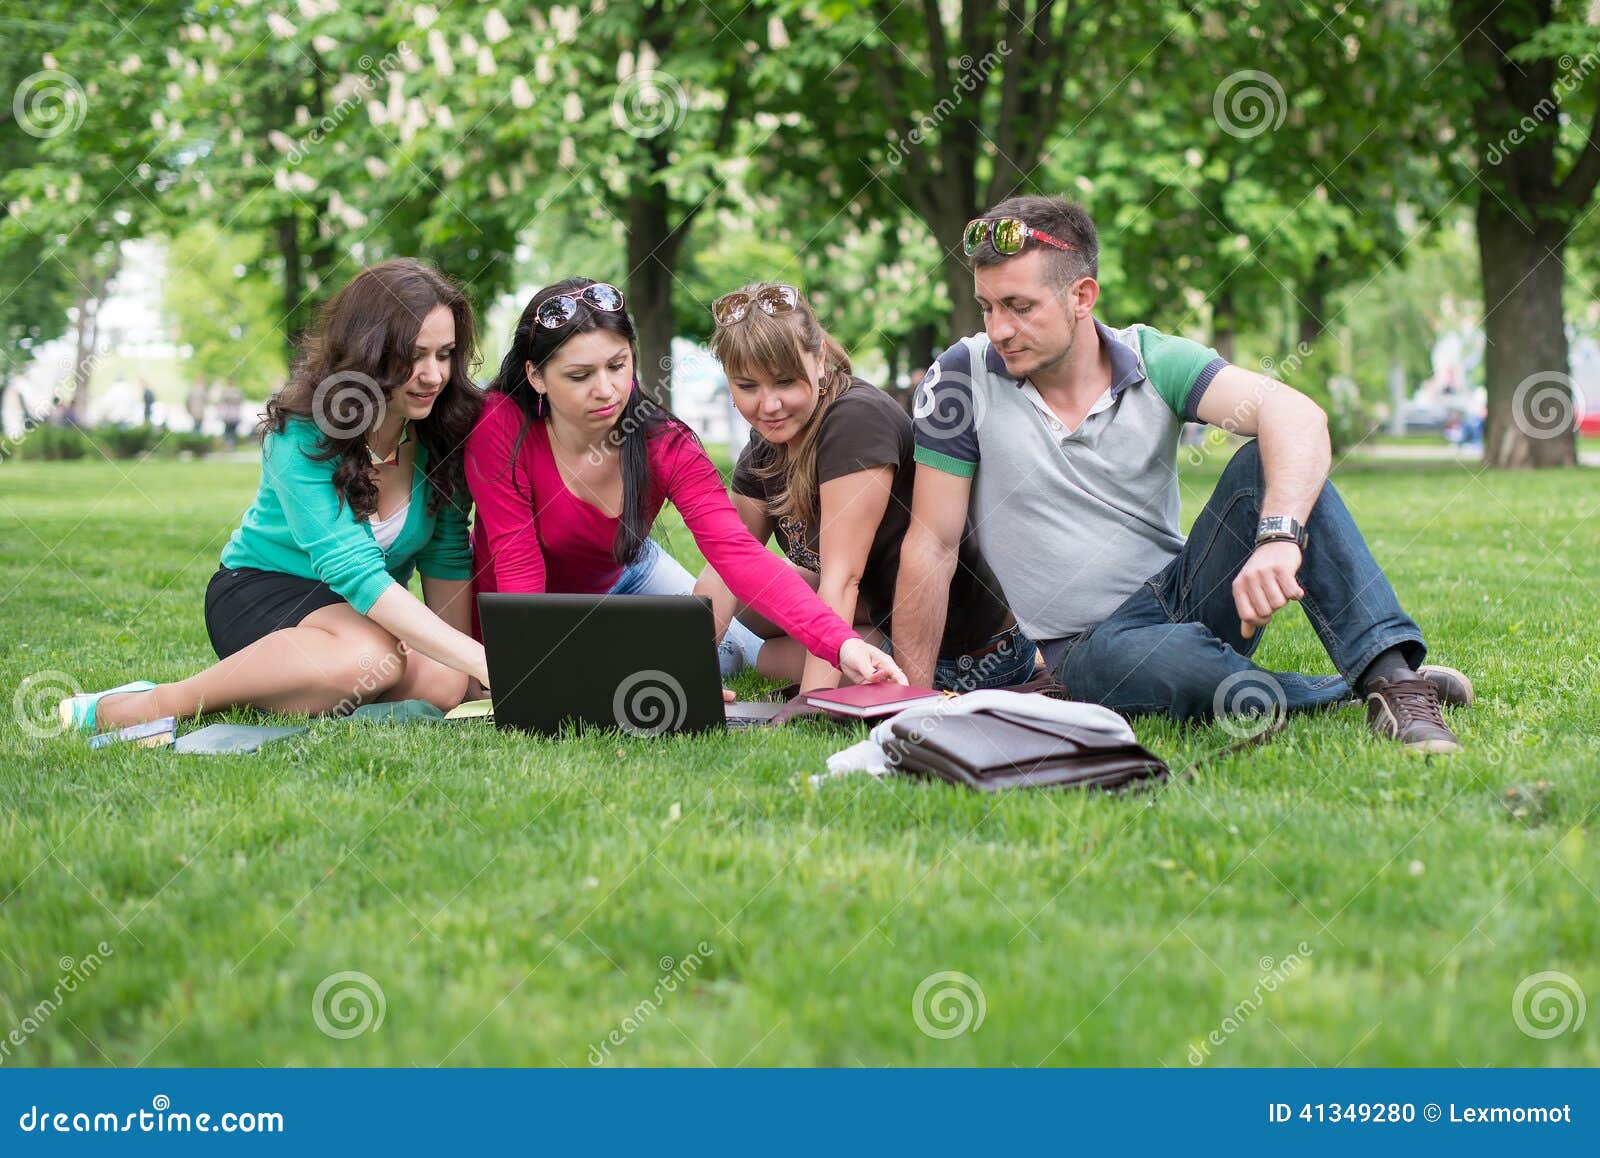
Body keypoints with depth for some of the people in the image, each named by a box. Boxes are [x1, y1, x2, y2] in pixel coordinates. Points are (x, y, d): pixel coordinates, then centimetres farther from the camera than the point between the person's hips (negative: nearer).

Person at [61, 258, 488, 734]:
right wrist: (476, 659, -43)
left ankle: (253, 689, -5)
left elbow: (446, 556, -1)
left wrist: (460, 663, -15)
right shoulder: (301, 436, -24)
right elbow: (352, 569, -35)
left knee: (443, 683, -27)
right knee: (370, 656, -38)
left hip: (374, 609, 6)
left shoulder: (446, 430, -10)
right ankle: (154, 703, -24)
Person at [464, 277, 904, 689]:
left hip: (622, 576, 3)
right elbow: (517, 569, -29)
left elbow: (738, 553, -38)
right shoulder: (501, 427, -33)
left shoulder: (666, 446, -27)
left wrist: (843, 644, -52)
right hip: (531, 603, -2)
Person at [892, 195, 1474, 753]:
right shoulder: (964, 377, -7)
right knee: (1180, 664, -38)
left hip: (1185, 591, 3)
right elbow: (931, 545, -5)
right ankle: (1365, 692, -15)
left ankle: (1392, 675, -32)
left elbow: (1296, 414, -22)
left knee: (1268, 461, -23)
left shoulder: (1153, 359, -5)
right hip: (1092, 645, -2)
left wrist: (1279, 538, -42)